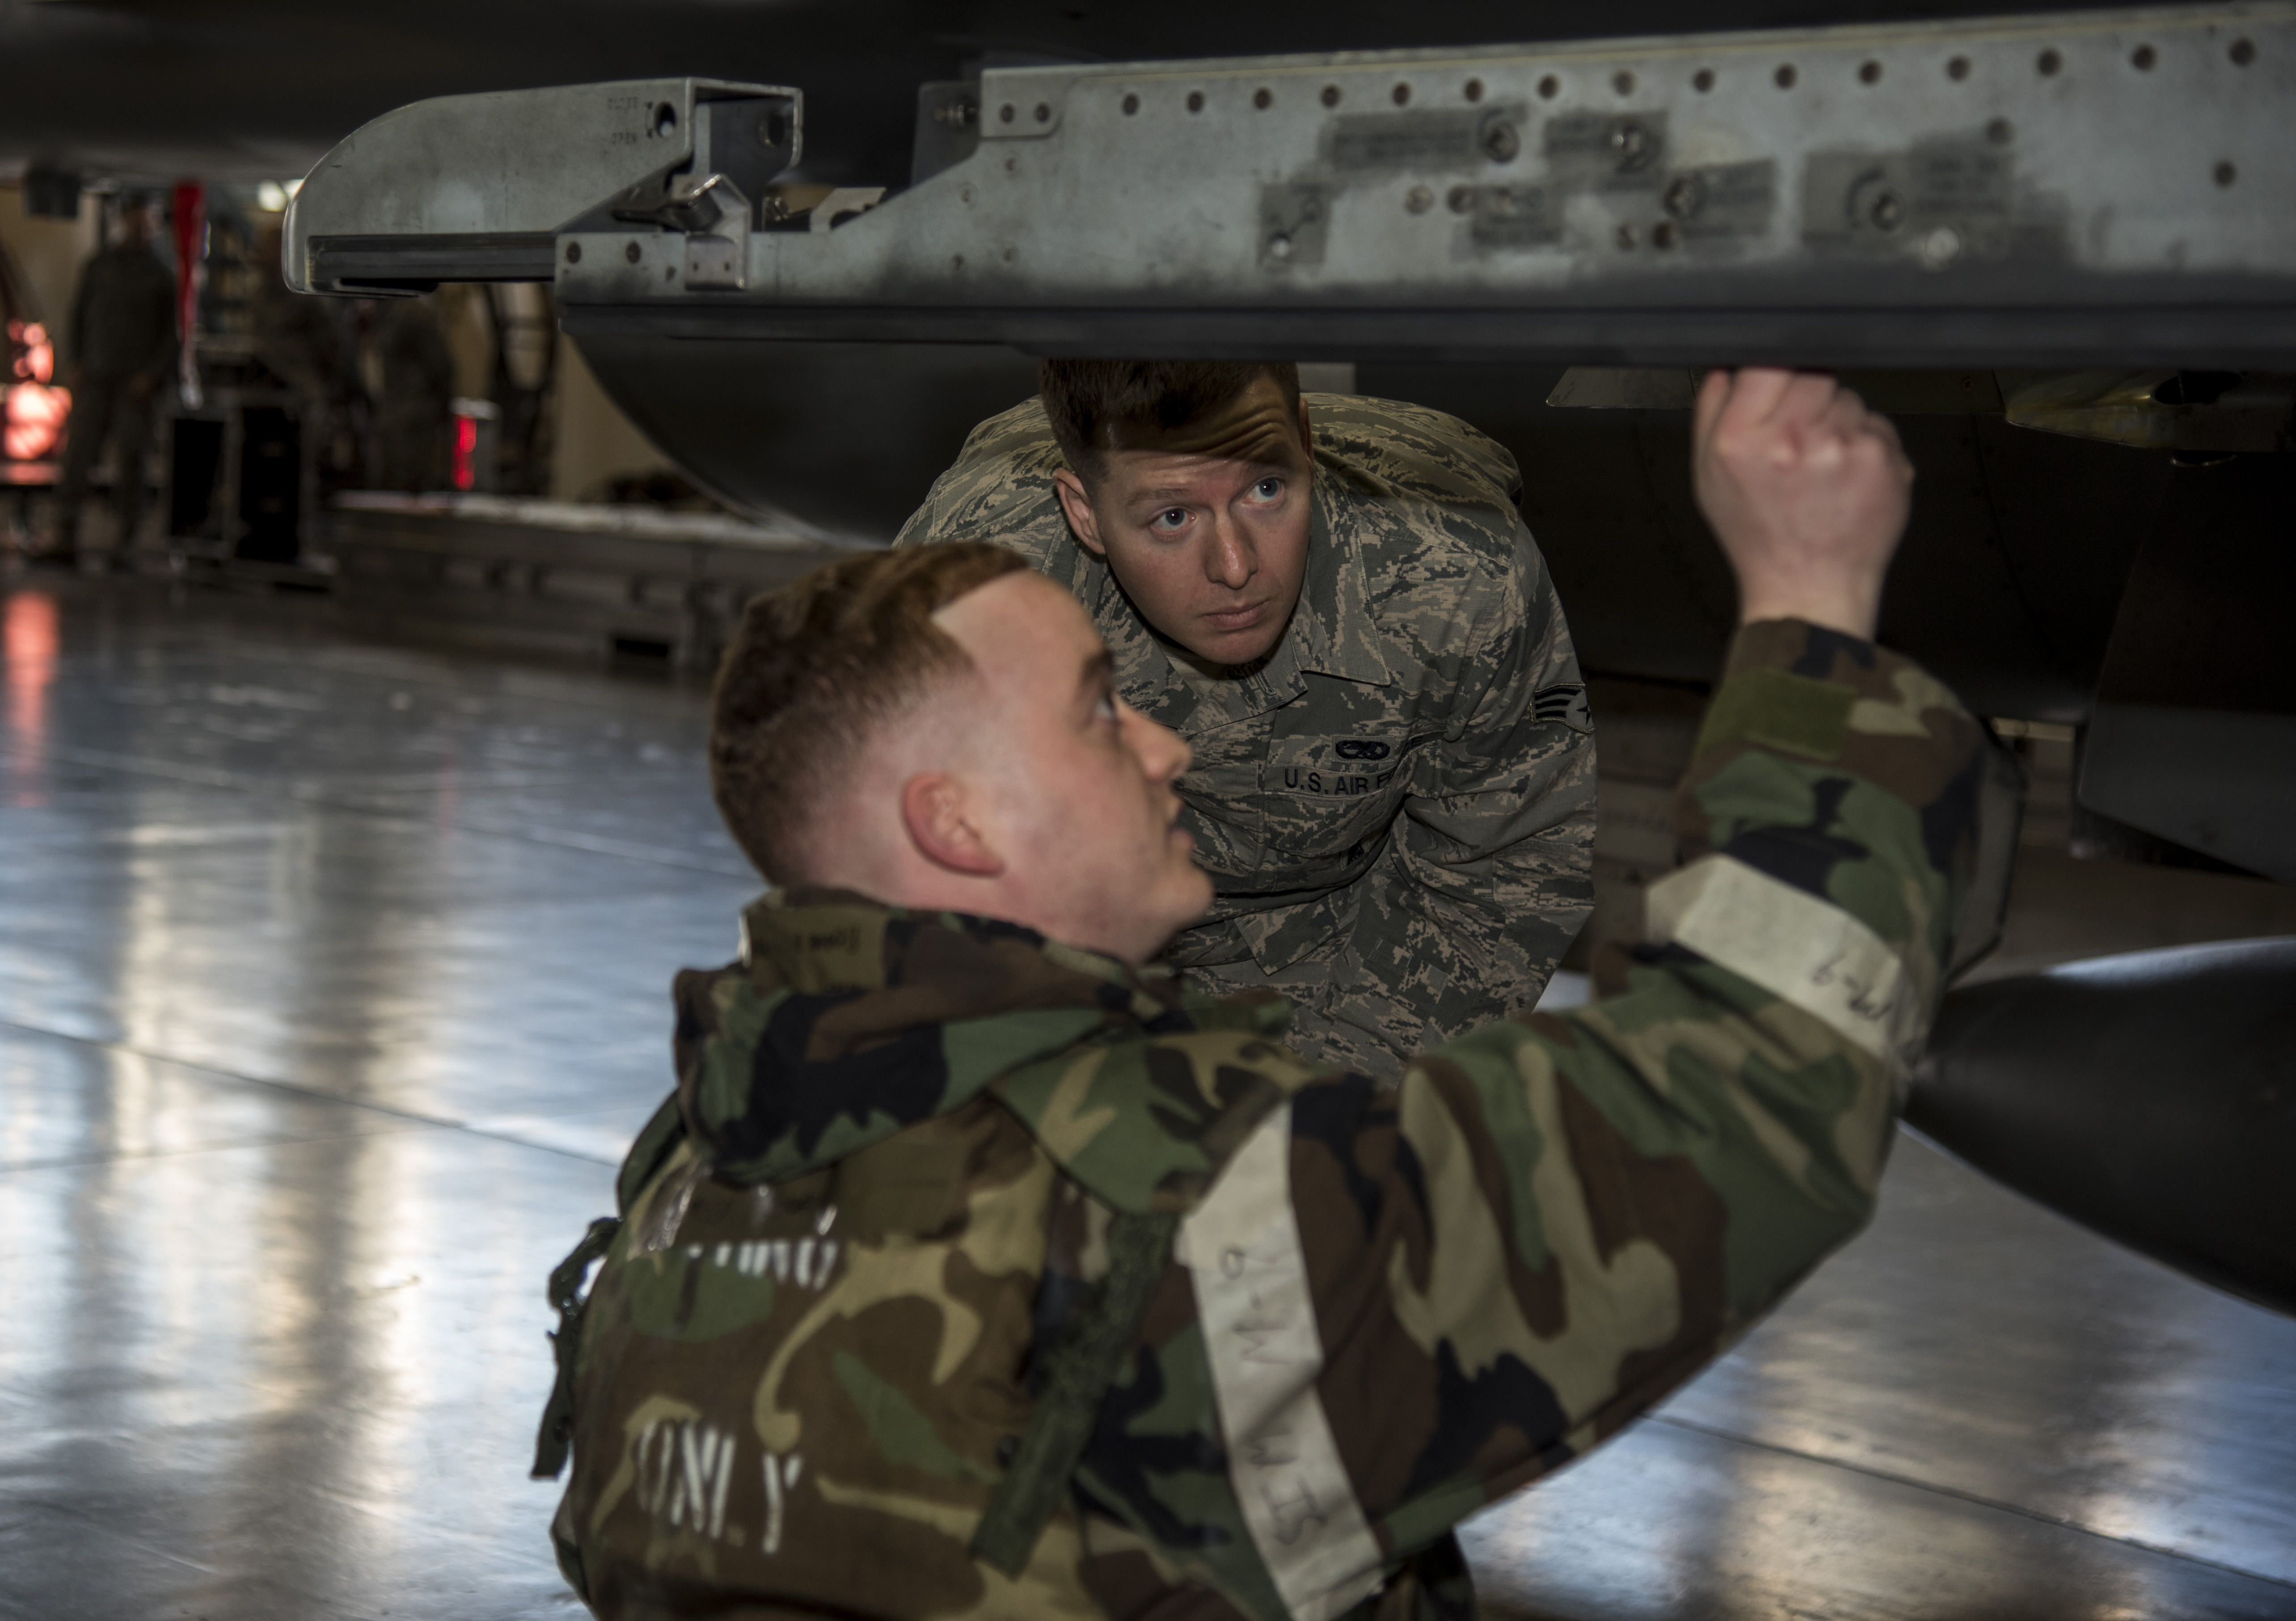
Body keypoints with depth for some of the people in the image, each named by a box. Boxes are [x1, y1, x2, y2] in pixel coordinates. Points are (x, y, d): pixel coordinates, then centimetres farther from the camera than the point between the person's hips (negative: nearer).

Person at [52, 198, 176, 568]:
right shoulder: (98, 267, 11)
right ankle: (66, 540, -8)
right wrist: (74, 364, 1)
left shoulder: (161, 275, 5)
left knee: (130, 465, -4)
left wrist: (152, 374, -8)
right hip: (95, 379, 2)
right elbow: (78, 317, 14)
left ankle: (125, 547, -1)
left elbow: (172, 333, 5)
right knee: (77, 456, -8)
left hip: (137, 384, -1)